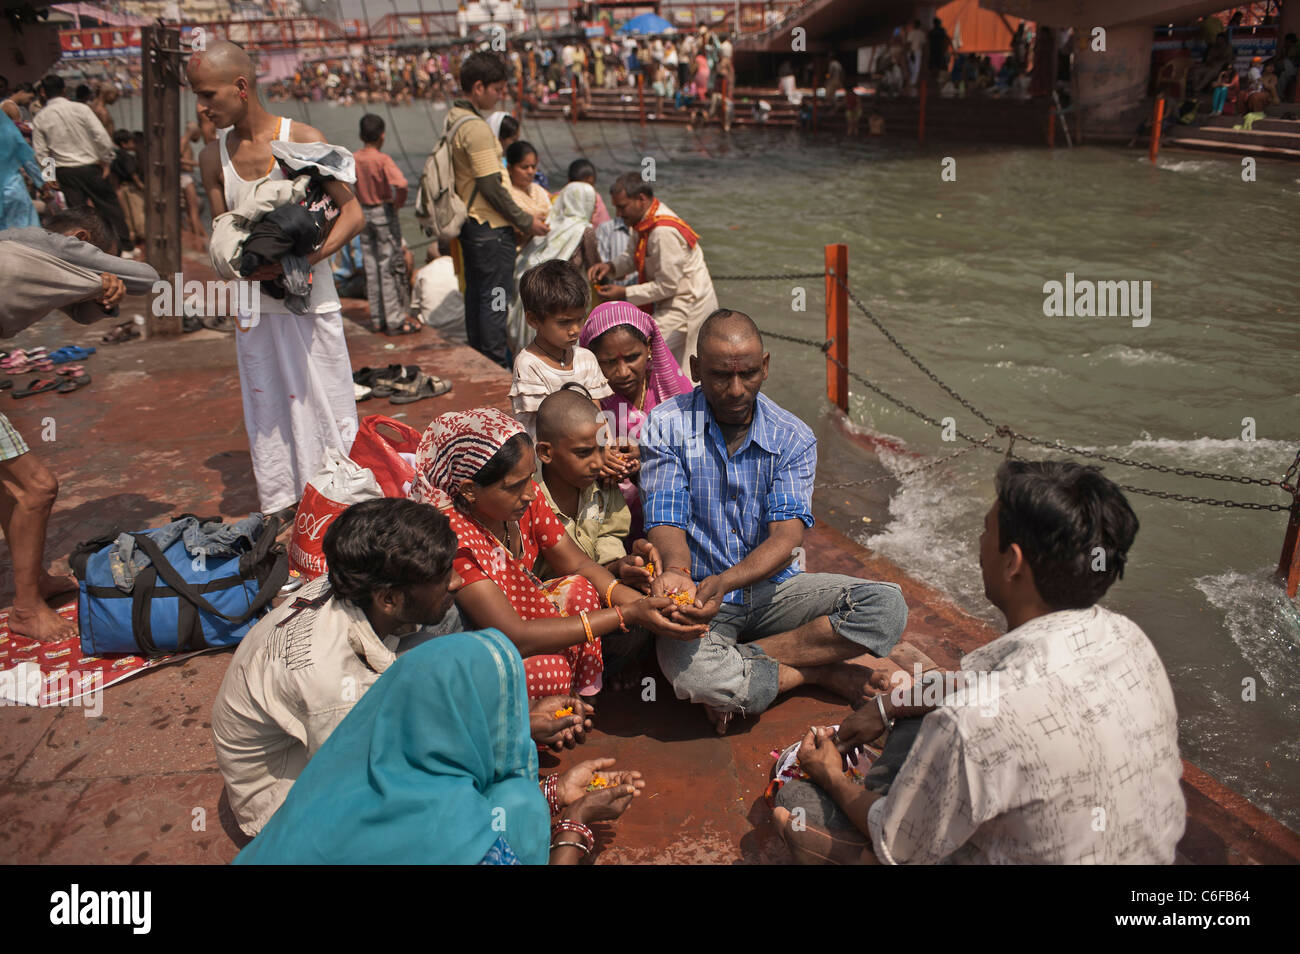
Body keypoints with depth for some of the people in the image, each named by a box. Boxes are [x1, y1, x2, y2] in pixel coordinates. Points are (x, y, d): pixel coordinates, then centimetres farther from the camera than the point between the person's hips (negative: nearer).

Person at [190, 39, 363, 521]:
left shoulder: (303, 141, -8)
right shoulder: (213, 157, 6)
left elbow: (353, 214, -10)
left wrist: (303, 260, -25)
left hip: (309, 299, -4)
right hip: (253, 302, 5)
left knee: (322, 401, 2)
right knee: (265, 404, 11)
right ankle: (278, 502, 24)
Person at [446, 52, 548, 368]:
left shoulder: (453, 117, 10)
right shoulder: (476, 128, -20)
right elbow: (490, 186, -21)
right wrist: (525, 221, -13)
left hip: (469, 220, 10)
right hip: (490, 225, -10)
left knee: (475, 292, 17)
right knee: (496, 297, -3)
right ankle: (497, 366, 4)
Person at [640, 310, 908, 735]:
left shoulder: (793, 439, -3)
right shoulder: (666, 426, -6)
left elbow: (787, 534, -14)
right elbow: (666, 521, -12)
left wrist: (723, 582, -34)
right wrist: (676, 571, -37)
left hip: (775, 587, 3)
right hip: (701, 593, -2)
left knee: (886, 606, -19)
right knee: (688, 672, -35)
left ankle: (744, 660, -16)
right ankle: (821, 671, -11)